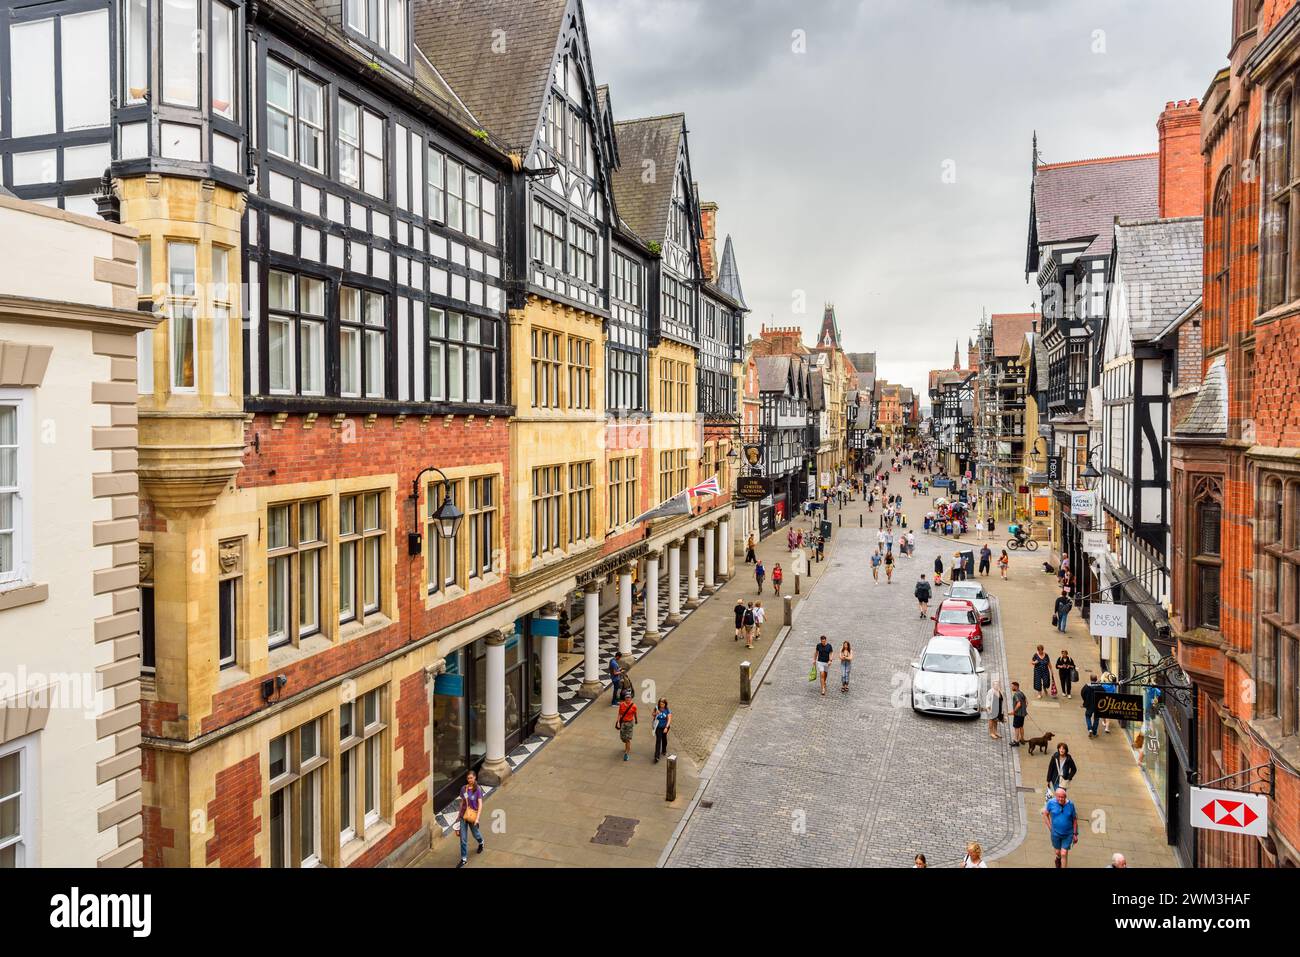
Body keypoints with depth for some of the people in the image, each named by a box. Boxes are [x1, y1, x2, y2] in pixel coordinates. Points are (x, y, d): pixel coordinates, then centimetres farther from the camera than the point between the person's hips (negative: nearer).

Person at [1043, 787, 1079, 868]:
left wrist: (1075, 834, -2)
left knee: (1064, 854, -3)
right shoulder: (1051, 803, -18)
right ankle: (1058, 858, 56)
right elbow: (1045, 814, -3)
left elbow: (1074, 819, -6)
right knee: (1057, 851, 21)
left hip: (1068, 834, -1)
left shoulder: (1070, 804, -17)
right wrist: (1050, 828, -5)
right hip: (1056, 833, 1)